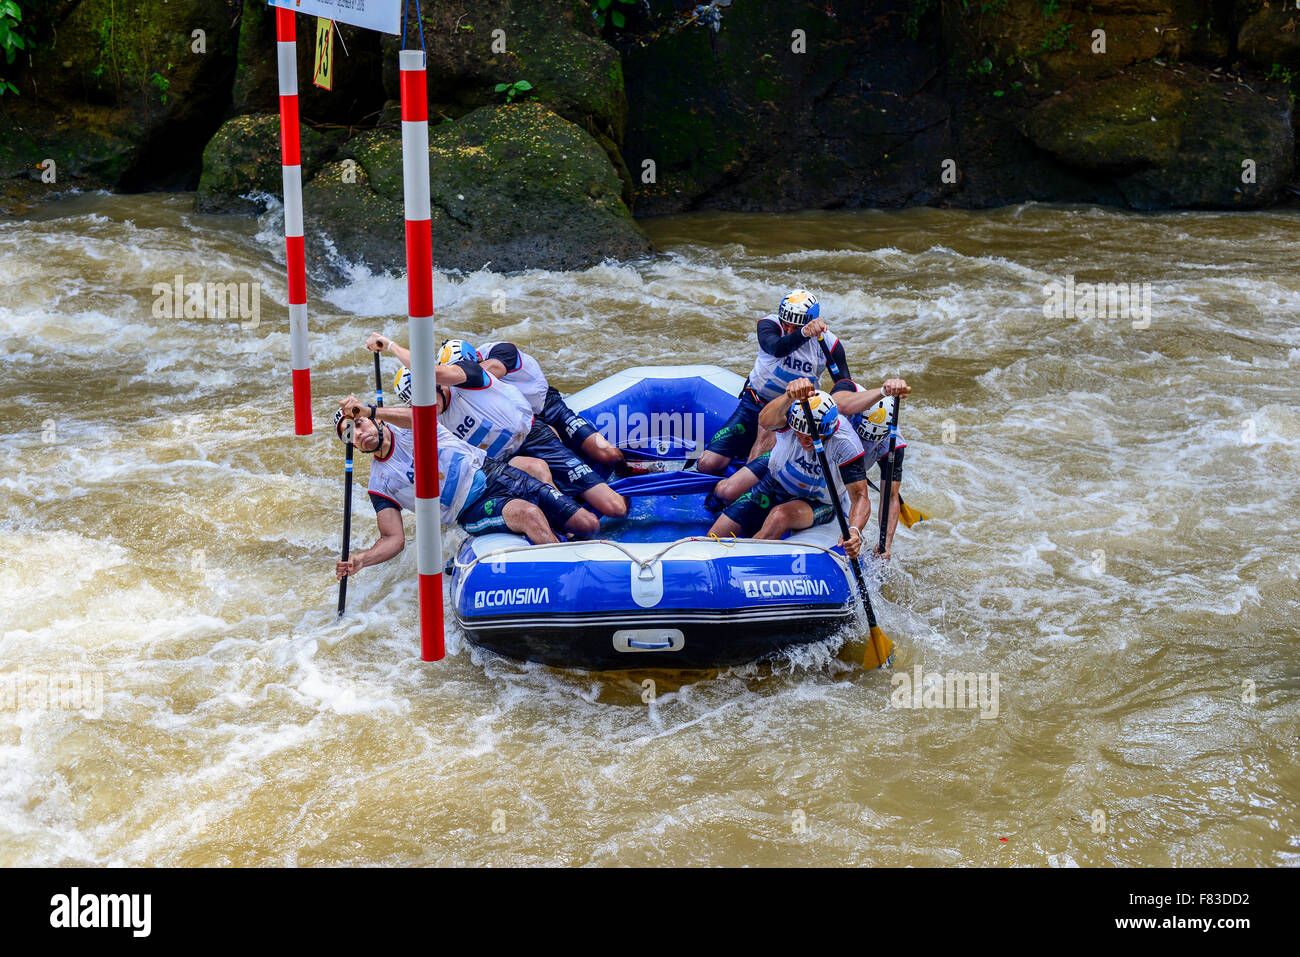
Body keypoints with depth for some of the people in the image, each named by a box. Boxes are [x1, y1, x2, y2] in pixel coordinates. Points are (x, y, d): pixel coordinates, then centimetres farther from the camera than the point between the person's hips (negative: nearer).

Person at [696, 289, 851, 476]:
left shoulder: (829, 344, -11)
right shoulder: (770, 325, -15)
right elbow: (776, 348, -38)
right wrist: (804, 333, -57)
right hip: (753, 403, 1)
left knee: (768, 425, -38)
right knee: (708, 465, -5)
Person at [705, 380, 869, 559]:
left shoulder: (846, 445, -33)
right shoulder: (792, 414, -30)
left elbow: (860, 497, -33)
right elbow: (765, 421, -55)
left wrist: (854, 531, -54)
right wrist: (790, 396, -77)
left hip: (817, 502, -3)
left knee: (780, 517, -34)